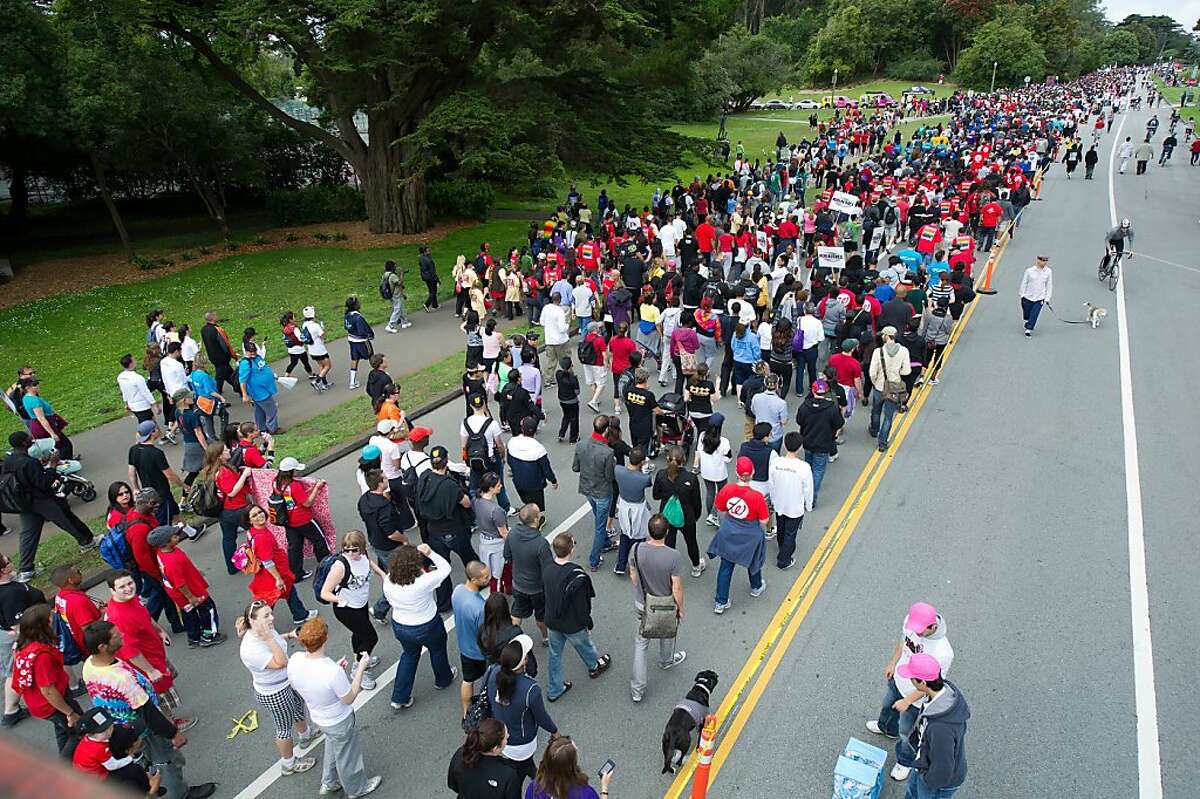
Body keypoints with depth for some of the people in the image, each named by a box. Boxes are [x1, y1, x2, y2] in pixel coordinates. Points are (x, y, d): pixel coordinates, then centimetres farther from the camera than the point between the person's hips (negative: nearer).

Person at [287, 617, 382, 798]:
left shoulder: (294, 660, -24)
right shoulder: (333, 671, -42)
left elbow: (295, 685, -2)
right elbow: (349, 699, -23)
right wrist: (360, 669, -17)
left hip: (316, 717, 5)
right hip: (339, 723, -5)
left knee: (332, 746, 35)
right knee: (347, 756, 23)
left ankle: (329, 783, 55)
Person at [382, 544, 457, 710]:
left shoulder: (388, 582, -21)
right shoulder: (423, 582, -36)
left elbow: (391, 602, -1)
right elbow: (446, 568, -22)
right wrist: (430, 553, -21)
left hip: (399, 627, 4)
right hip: (426, 628, -4)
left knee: (409, 654, 30)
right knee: (437, 651, 27)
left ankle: (399, 698, 33)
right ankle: (443, 679, 54)